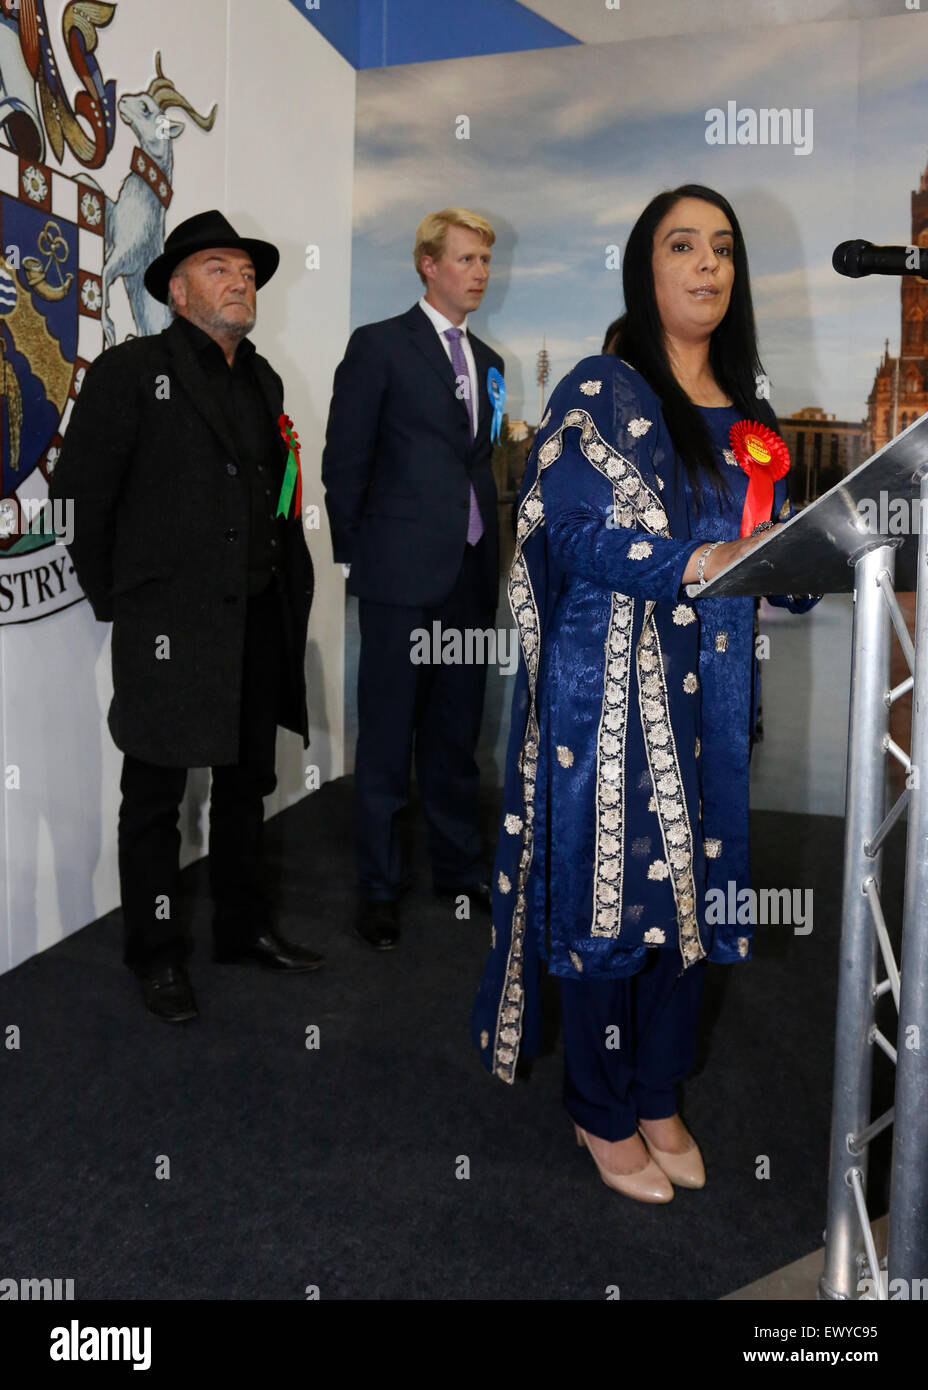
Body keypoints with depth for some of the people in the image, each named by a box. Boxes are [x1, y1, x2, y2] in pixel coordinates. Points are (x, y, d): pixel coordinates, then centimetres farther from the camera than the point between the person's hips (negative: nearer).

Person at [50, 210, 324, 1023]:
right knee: (155, 797, 5)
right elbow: (81, 495, -5)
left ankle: (244, 927, 33)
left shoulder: (263, 381, 14)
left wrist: (291, 585, 9)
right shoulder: (130, 371, -5)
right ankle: (158, 955, 21)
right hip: (170, 624, -6)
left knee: (246, 784, 16)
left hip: (258, 620, 6)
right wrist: (112, 599, -3)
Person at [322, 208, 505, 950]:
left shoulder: (488, 360, 17)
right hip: (403, 575, -5)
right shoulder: (379, 345, -2)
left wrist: (489, 550, 9)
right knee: (387, 741, 2)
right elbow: (344, 463, -4)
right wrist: (359, 554, -4)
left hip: (472, 575, 6)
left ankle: (460, 869, 26)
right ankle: (380, 887, 14)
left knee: (456, 735, 13)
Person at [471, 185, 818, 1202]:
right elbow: (575, 533, -16)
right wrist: (705, 564, -26)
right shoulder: (600, 393, -3)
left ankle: (657, 1098, 30)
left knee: (692, 894, 11)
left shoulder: (747, 413, 16)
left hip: (714, 698, 6)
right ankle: (601, 1114, 22)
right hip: (613, 691, -6)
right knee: (613, 898, 2)